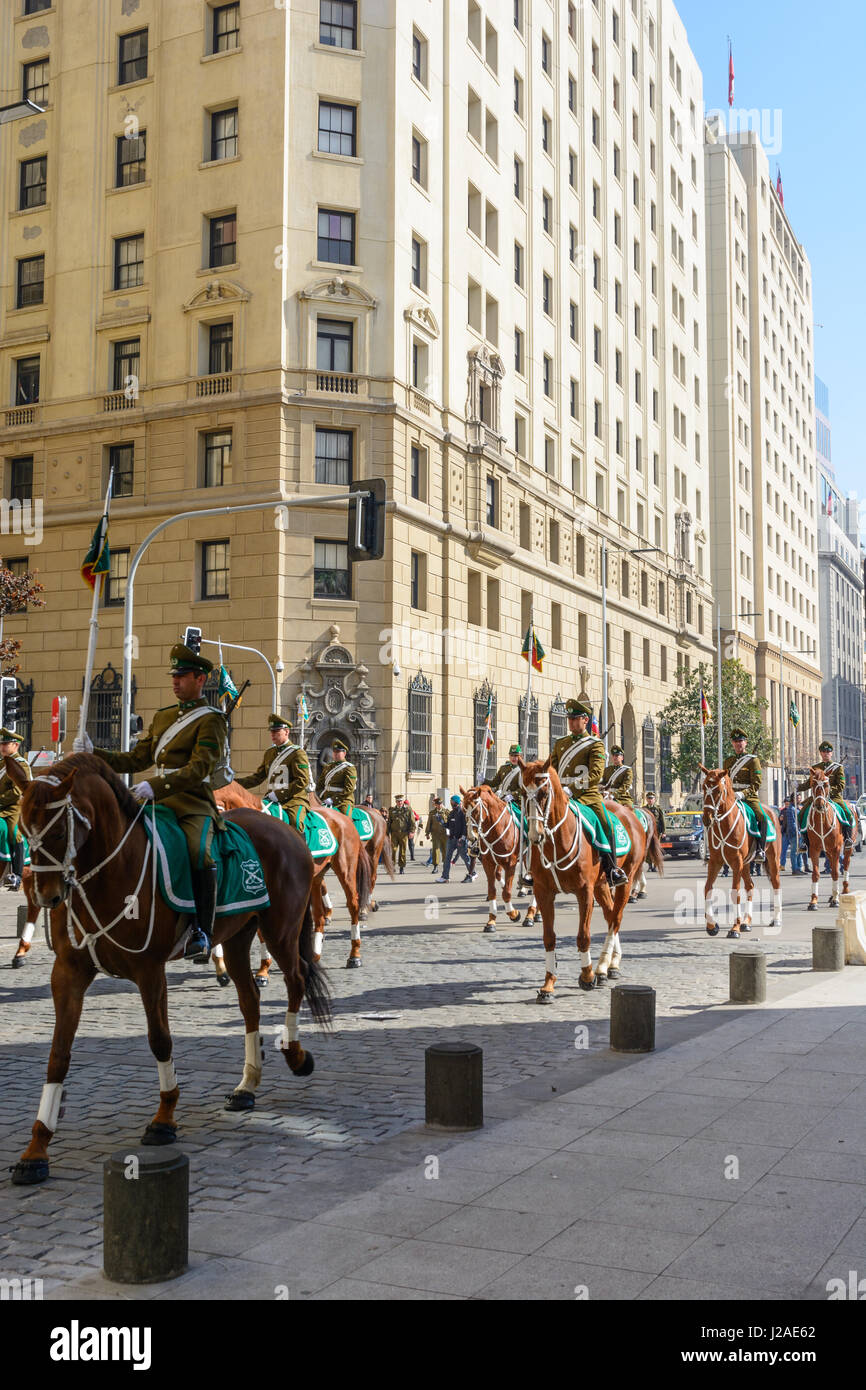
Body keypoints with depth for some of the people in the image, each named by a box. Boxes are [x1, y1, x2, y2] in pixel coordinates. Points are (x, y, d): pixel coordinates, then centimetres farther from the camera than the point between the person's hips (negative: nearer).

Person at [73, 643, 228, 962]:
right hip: (160, 802, 8)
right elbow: (136, 760, 21)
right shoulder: (163, 717, 20)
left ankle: (203, 933, -30)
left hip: (195, 805, -8)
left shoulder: (210, 720, -4)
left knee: (199, 853, -32)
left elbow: (198, 769, -17)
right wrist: (93, 754, 8)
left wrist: (156, 787, -29)